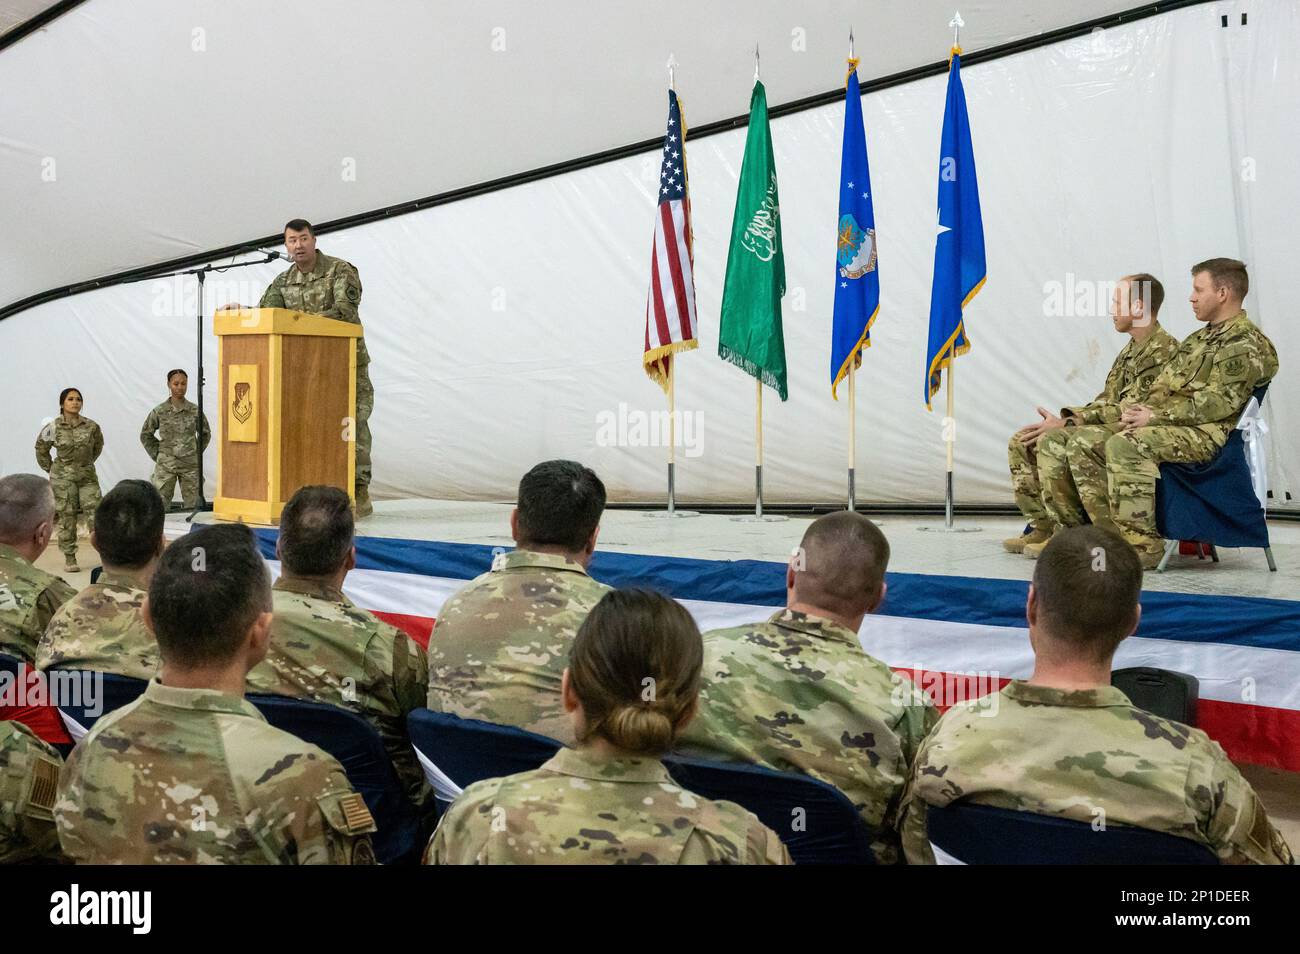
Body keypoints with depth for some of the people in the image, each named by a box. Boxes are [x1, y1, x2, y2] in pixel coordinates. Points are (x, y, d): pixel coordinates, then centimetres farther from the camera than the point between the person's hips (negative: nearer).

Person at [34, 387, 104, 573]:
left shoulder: (91, 426, -3)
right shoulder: (53, 427, -6)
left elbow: (98, 445, 17)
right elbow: (41, 449, 10)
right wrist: (50, 469, 10)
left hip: (88, 476, 1)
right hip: (63, 478, -1)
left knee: (95, 514, -6)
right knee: (67, 517, 1)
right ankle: (69, 559, 8)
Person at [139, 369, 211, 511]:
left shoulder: (195, 410, 0)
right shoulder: (159, 411, -2)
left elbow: (206, 434, 14)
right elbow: (145, 435, 10)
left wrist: (197, 453, 6)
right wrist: (156, 455, 5)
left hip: (190, 464, 1)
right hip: (165, 465, -1)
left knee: (192, 505, 5)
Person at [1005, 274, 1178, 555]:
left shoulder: (1162, 350, -13)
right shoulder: (1130, 350, 19)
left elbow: (1129, 411, -20)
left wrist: (1065, 423, -20)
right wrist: (1061, 419, 2)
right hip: (1105, 428, 10)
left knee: (1052, 443, -29)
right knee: (1022, 443, 1)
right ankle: (1043, 527, 1)